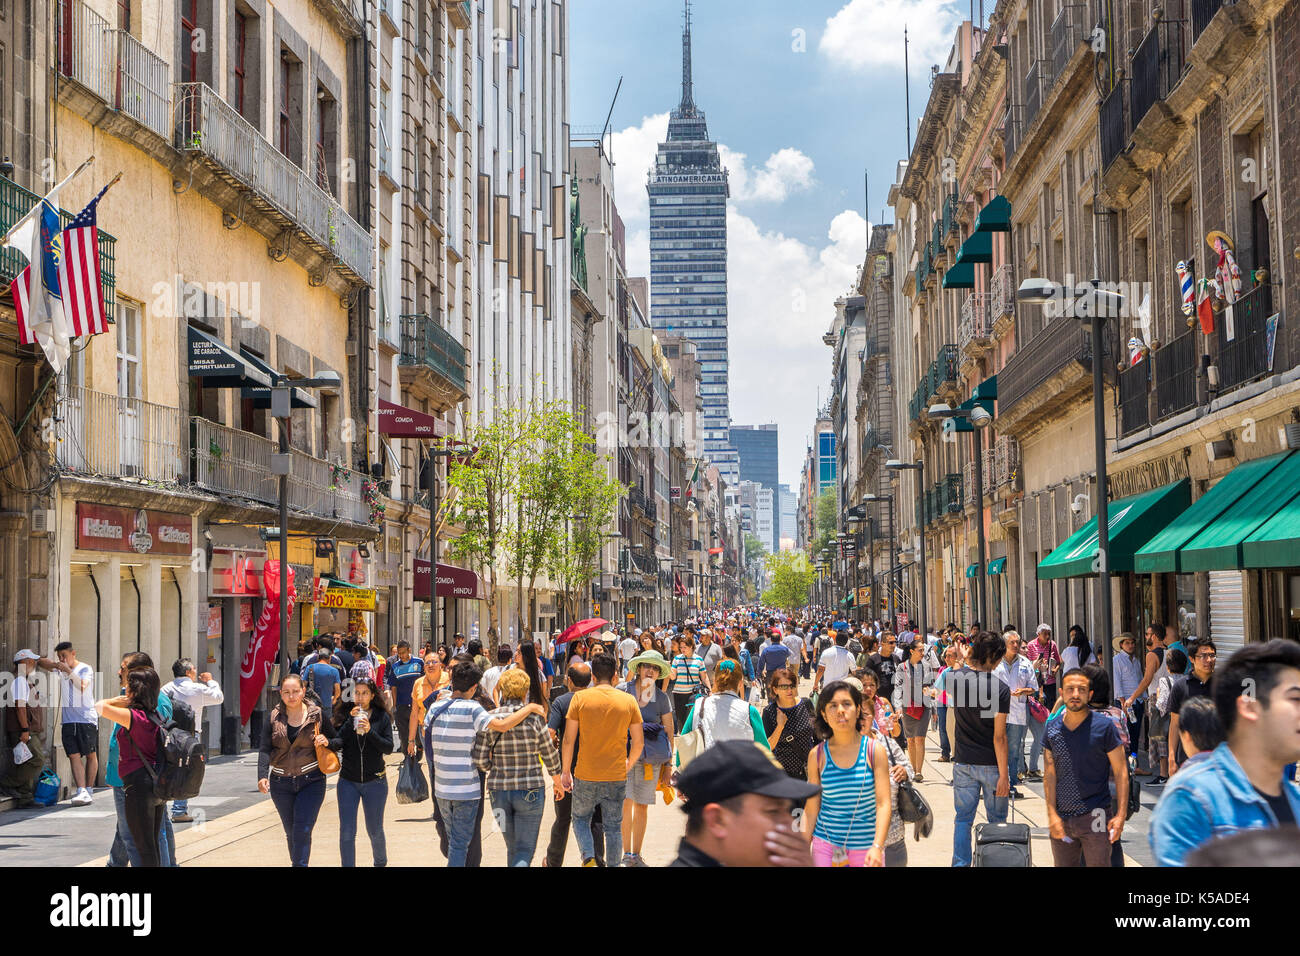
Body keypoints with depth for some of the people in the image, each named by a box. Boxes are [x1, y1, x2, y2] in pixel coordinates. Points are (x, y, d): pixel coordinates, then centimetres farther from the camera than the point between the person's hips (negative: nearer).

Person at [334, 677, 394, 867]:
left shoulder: (382, 717, -3)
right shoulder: (344, 714, -1)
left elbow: (389, 748, -8)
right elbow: (336, 742, -11)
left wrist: (370, 731, -21)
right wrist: (351, 720, -18)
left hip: (374, 782, 0)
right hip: (348, 781, 0)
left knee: (375, 830, 13)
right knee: (347, 833, -4)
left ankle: (380, 862, 38)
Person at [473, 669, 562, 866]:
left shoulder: (489, 718, -6)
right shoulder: (534, 718, -11)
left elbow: (479, 759, -6)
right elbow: (549, 753, -1)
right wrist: (556, 777, 17)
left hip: (499, 790, 3)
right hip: (530, 790, -3)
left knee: (513, 847, 19)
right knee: (526, 848, 1)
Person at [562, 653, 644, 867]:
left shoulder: (580, 698, -5)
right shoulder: (628, 701, 0)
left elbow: (568, 740, -5)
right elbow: (639, 742, 2)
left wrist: (566, 771, 5)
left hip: (586, 776, -1)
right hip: (617, 777, 1)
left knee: (580, 818, 17)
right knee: (614, 827, 13)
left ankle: (588, 857, -3)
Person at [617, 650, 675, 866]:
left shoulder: (662, 699, 4)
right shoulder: (622, 691, -2)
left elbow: (669, 733, 8)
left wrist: (668, 765, 6)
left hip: (651, 758, 2)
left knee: (642, 805, 7)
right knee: (625, 802, -9)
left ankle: (636, 854, 18)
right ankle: (626, 854, 2)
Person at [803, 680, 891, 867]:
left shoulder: (874, 750, -5)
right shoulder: (817, 755, -1)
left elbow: (884, 803, -10)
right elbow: (811, 809, 3)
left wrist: (877, 847, -21)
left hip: (867, 849, -1)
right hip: (825, 847, 1)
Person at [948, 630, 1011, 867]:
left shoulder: (956, 679, -4)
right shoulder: (1000, 689, -16)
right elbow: (999, 737, -17)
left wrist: (965, 661, 27)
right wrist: (1003, 775, -14)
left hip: (963, 762, 4)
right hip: (991, 764, -4)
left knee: (963, 819, 10)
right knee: (996, 821, 10)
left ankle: (961, 863, 9)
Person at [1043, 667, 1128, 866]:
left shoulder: (1105, 727, -4)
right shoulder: (1052, 728, 6)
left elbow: (1121, 772, -3)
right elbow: (1050, 775, 7)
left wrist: (1120, 815, -10)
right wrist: (1052, 814, -3)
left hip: (1094, 816, -4)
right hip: (1061, 819, 4)